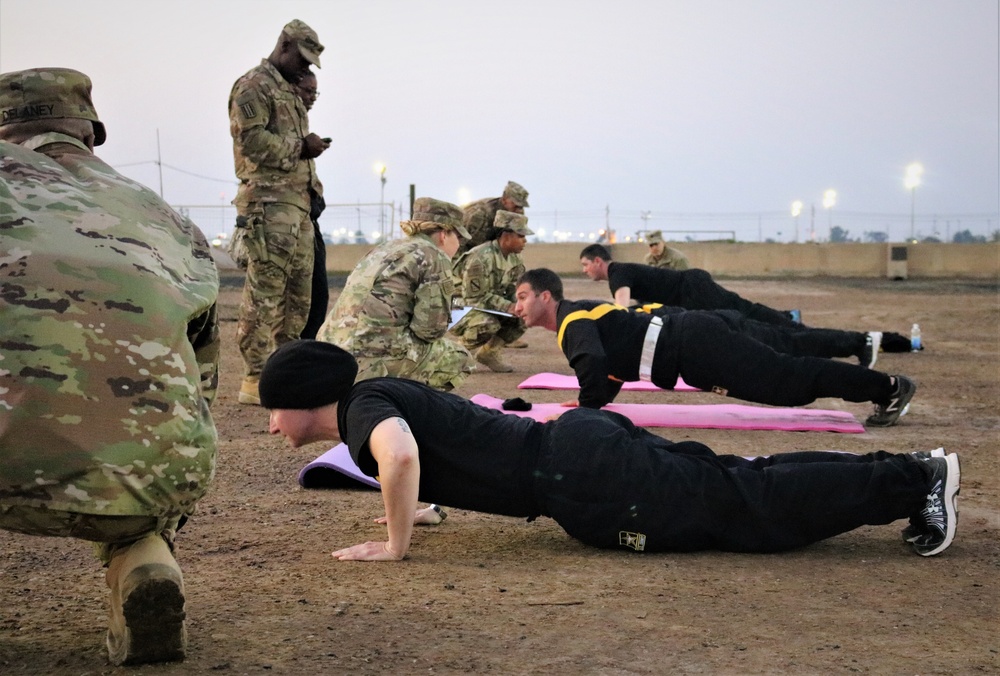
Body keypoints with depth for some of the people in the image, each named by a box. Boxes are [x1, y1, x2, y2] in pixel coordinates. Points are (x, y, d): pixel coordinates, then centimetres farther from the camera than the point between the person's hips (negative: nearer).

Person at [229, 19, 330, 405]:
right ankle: (255, 380, -9)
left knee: (299, 294, 11)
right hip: (269, 203, -10)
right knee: (265, 292, -10)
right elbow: (252, 139, -17)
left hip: (298, 203, 10)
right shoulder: (253, 86, -5)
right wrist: (301, 147, -10)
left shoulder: (289, 92, 25)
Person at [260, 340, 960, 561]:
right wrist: (419, 505, 30)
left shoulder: (362, 408, -11)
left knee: (752, 508, -4)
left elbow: (400, 454, -35)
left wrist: (395, 544, -21)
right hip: (579, 447, 9)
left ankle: (918, 480, 0)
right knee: (732, 486, 13)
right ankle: (905, 472, 15)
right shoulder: (385, 394, 16)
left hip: (582, 480, -8)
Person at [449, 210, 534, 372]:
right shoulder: (480, 259, -27)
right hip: (461, 306, -8)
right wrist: (507, 306, -32)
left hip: (491, 307, 8)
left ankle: (490, 352, 5)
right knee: (488, 324, -36)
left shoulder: (516, 260, 0)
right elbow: (474, 298, -26)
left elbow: (514, 290, 5)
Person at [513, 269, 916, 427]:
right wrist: (595, 401, 18)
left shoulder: (572, 320, -10)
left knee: (785, 381, -10)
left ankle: (888, 387, -6)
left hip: (693, 346, -9)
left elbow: (593, 362, -30)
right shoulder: (582, 315, 19)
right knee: (781, 383, 11)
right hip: (688, 346, 9)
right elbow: (610, 364, 31)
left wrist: (585, 414, -19)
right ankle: (886, 387, 14)